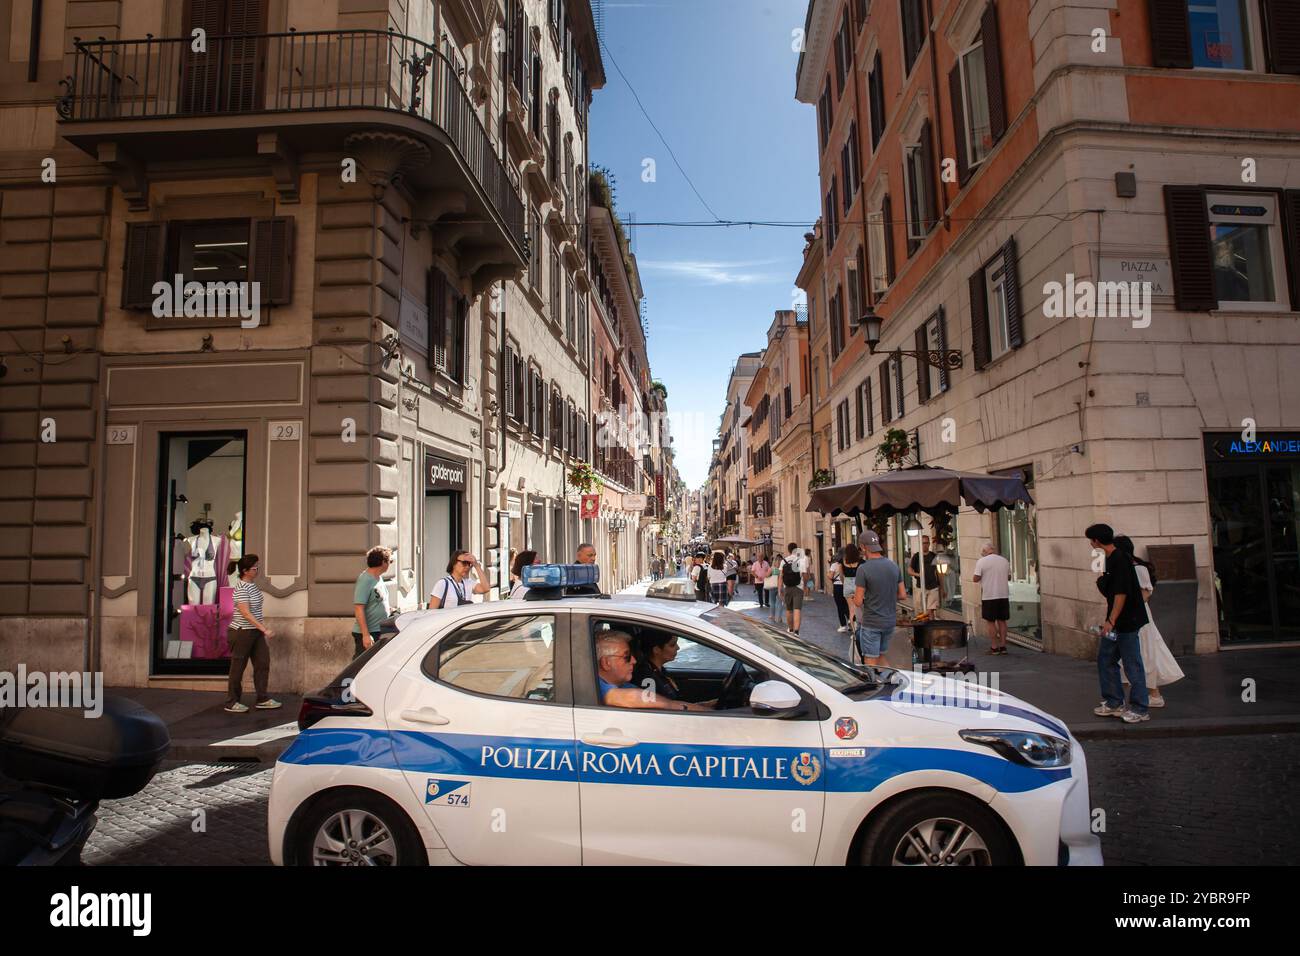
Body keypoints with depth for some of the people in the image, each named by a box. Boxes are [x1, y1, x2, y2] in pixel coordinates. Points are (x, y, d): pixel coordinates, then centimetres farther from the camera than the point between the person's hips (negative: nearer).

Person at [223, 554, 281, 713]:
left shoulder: (253, 586, 9)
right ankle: (232, 703, 16)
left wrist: (263, 628, 17)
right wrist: (263, 628, -27)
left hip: (255, 632, 9)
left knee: (263, 663, 8)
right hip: (241, 633, -9)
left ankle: (262, 699, 16)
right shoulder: (241, 588, -18)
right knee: (238, 668, 3)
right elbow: (245, 613, -25)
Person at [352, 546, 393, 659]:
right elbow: (358, 609, -22)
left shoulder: (379, 578, 11)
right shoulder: (365, 580, -17)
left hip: (381, 632, 9)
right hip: (368, 634, -9)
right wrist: (365, 635, -25)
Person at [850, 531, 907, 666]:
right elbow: (903, 595, 6)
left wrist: (855, 596, 7)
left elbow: (858, 602, -15)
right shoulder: (894, 566, 1)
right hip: (890, 621, 6)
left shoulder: (863, 568, -17)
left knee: (871, 662, 4)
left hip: (871, 623, -6)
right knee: (881, 656, 21)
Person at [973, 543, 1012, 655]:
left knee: (991, 622, 3)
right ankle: (1003, 646, 14)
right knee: (1002, 621, 12)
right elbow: (1009, 577, 14)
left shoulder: (981, 561, -9)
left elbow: (976, 579, -11)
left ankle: (994, 647, 5)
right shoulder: (1004, 560, 6)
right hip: (1004, 595, 4)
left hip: (989, 596, -4)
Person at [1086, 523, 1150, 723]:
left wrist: (1111, 621, -22)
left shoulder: (1120, 560, -18)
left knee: (1132, 665, 0)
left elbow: (1121, 594, -22)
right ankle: (1113, 702, 25)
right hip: (1115, 622, 10)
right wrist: (1101, 581, 3)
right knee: (1106, 660, 15)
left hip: (1126, 622, -10)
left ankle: (1139, 709, 9)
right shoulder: (1110, 559, 11)